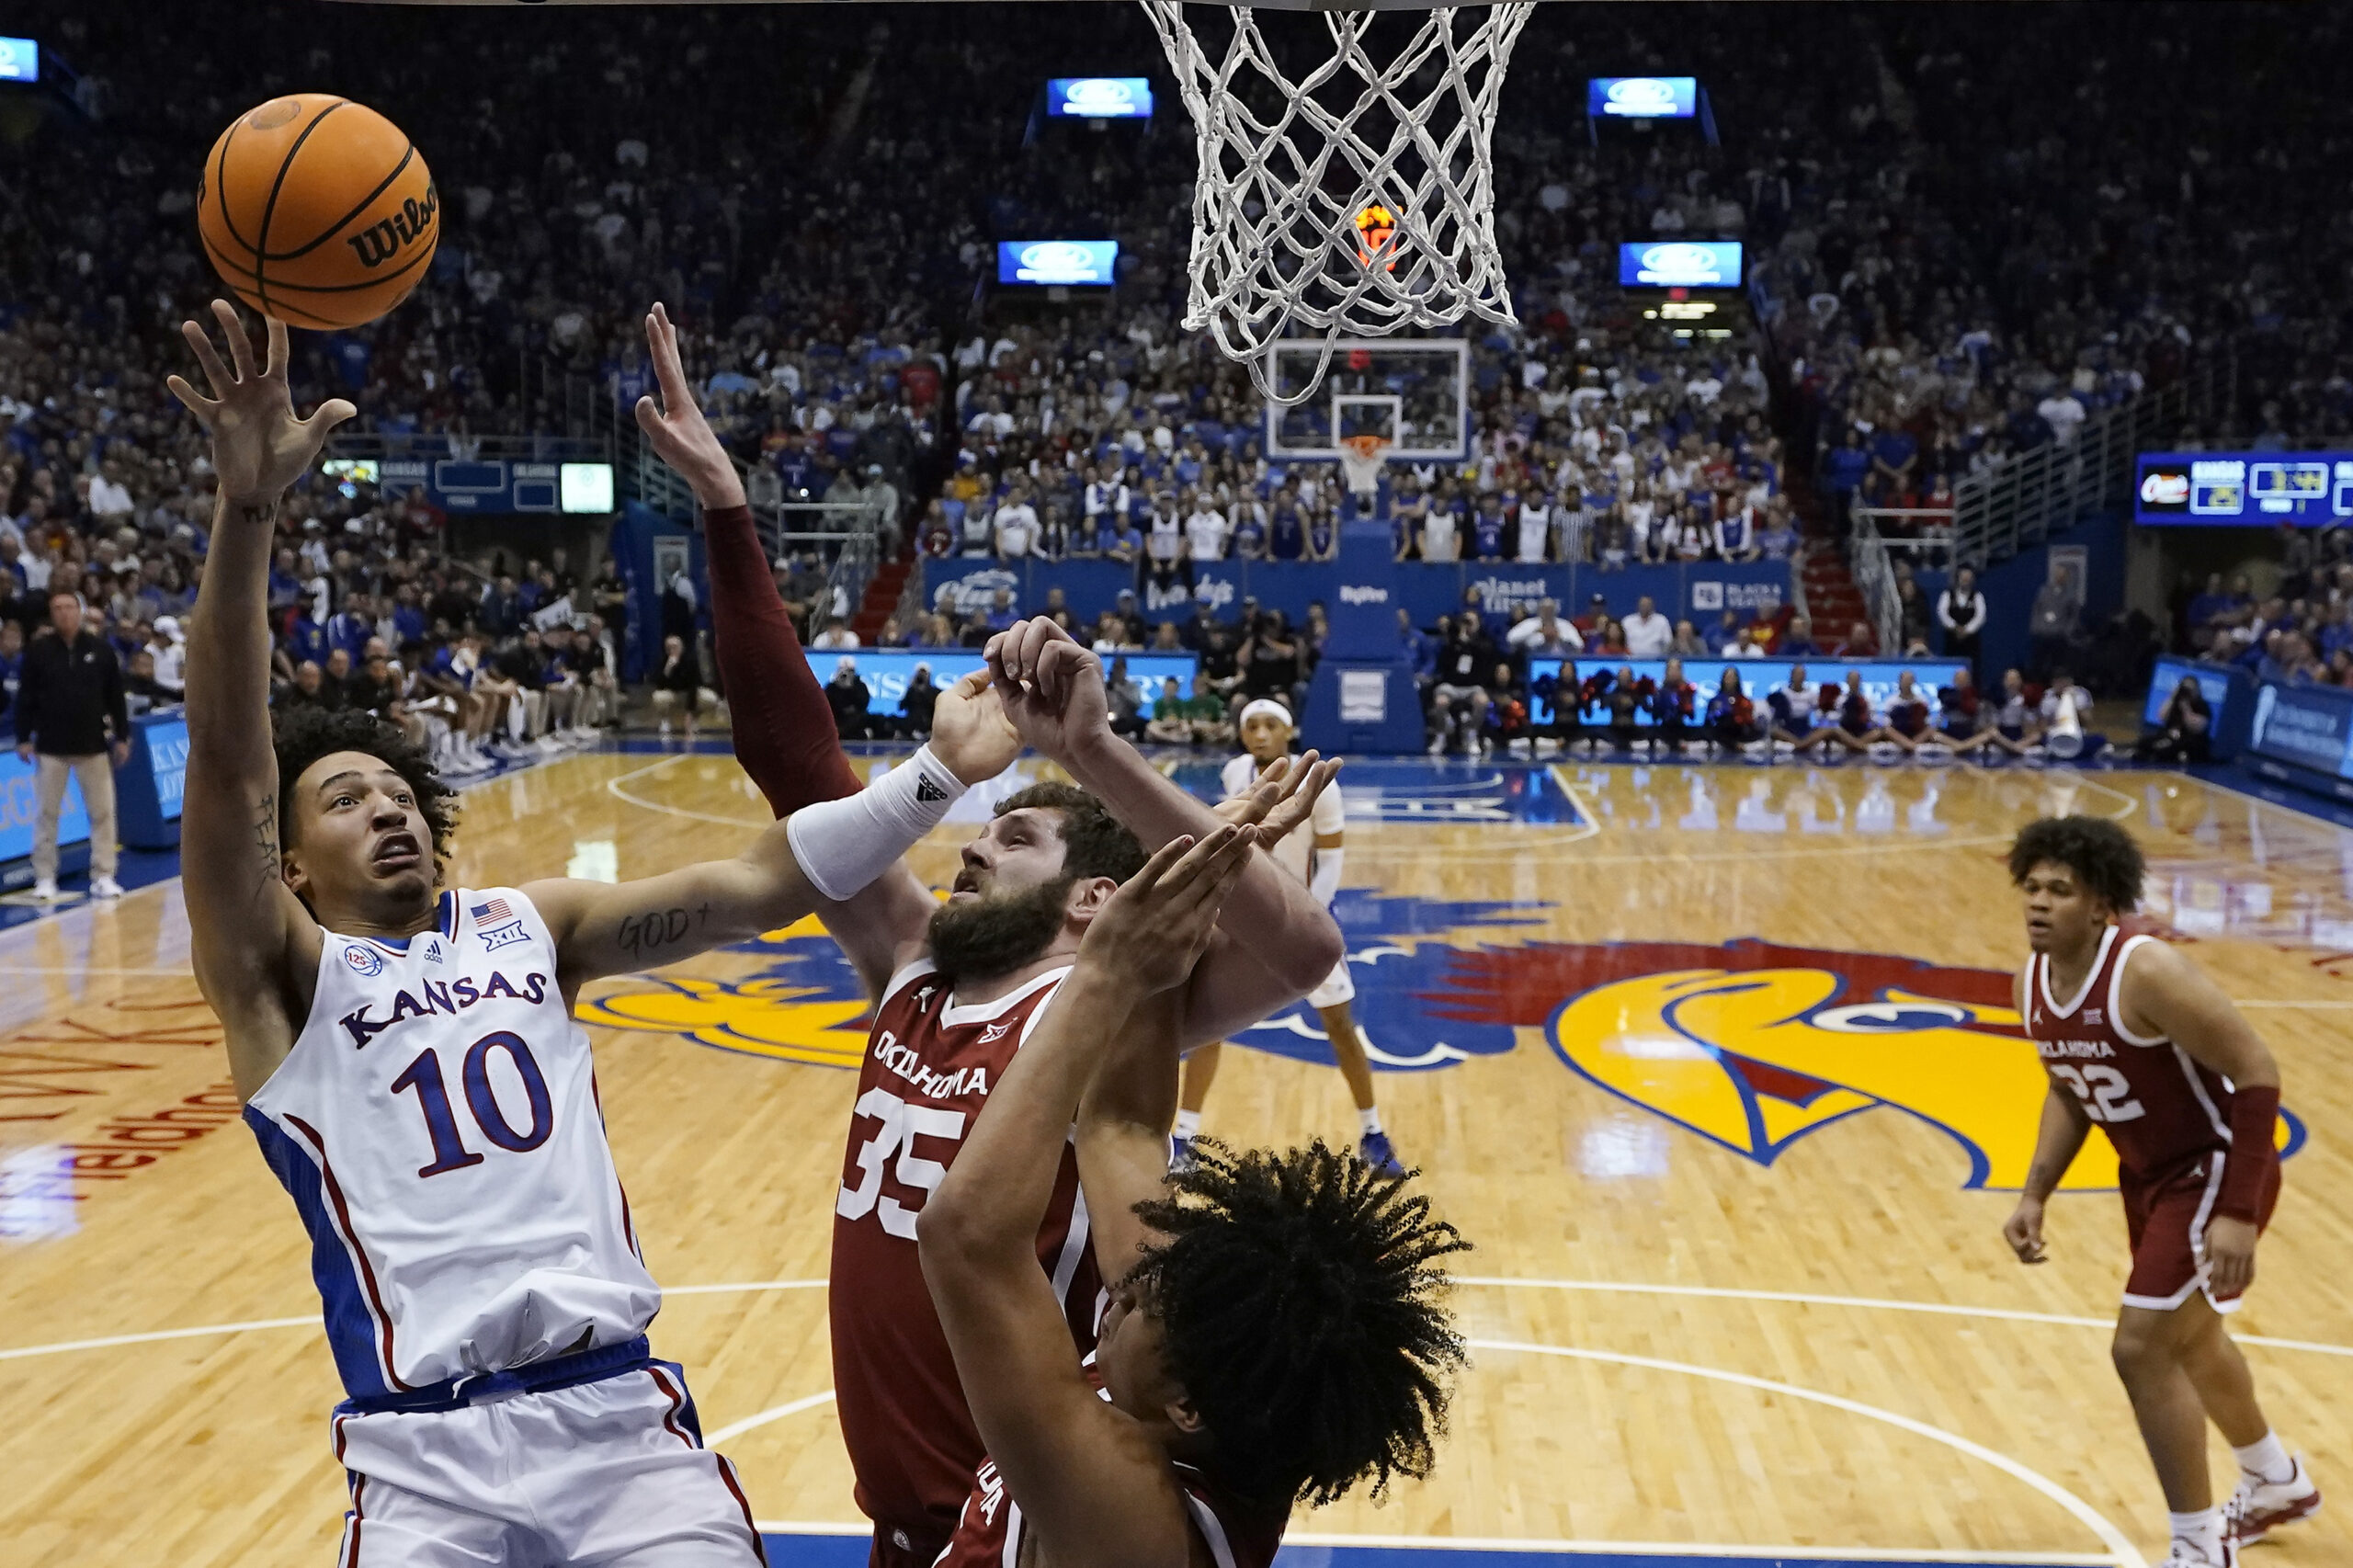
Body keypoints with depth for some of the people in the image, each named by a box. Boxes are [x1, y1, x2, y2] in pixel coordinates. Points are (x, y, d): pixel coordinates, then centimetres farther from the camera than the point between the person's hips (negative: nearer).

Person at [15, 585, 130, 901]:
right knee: (46, 813, 3)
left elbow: (115, 695, 6)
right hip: (50, 746, -1)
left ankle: (103, 876, 8)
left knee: (102, 811, 1)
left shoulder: (100, 648, 2)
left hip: (94, 744, 1)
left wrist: (122, 736, 5)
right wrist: (23, 737, -3)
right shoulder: (37, 650, -1)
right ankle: (44, 878, 11)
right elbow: (25, 697, 2)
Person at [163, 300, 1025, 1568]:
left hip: (620, 1413, 3)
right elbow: (227, 764, -11)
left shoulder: (531, 925, 14)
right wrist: (246, 512, -23)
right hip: (424, 1453, -2)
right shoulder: (280, 975, 4)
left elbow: (753, 889, 5)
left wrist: (937, 772, -7)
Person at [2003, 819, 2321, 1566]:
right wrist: (2035, 1195, 2)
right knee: (2188, 1339, 25)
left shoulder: (2147, 973, -29)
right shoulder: (2031, 986, -5)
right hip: (2149, 1174, 9)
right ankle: (2279, 1482, 52)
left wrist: (2237, 1213, -29)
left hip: (2216, 1170, -9)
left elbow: (2257, 1072, -26)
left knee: (2142, 1349, -12)